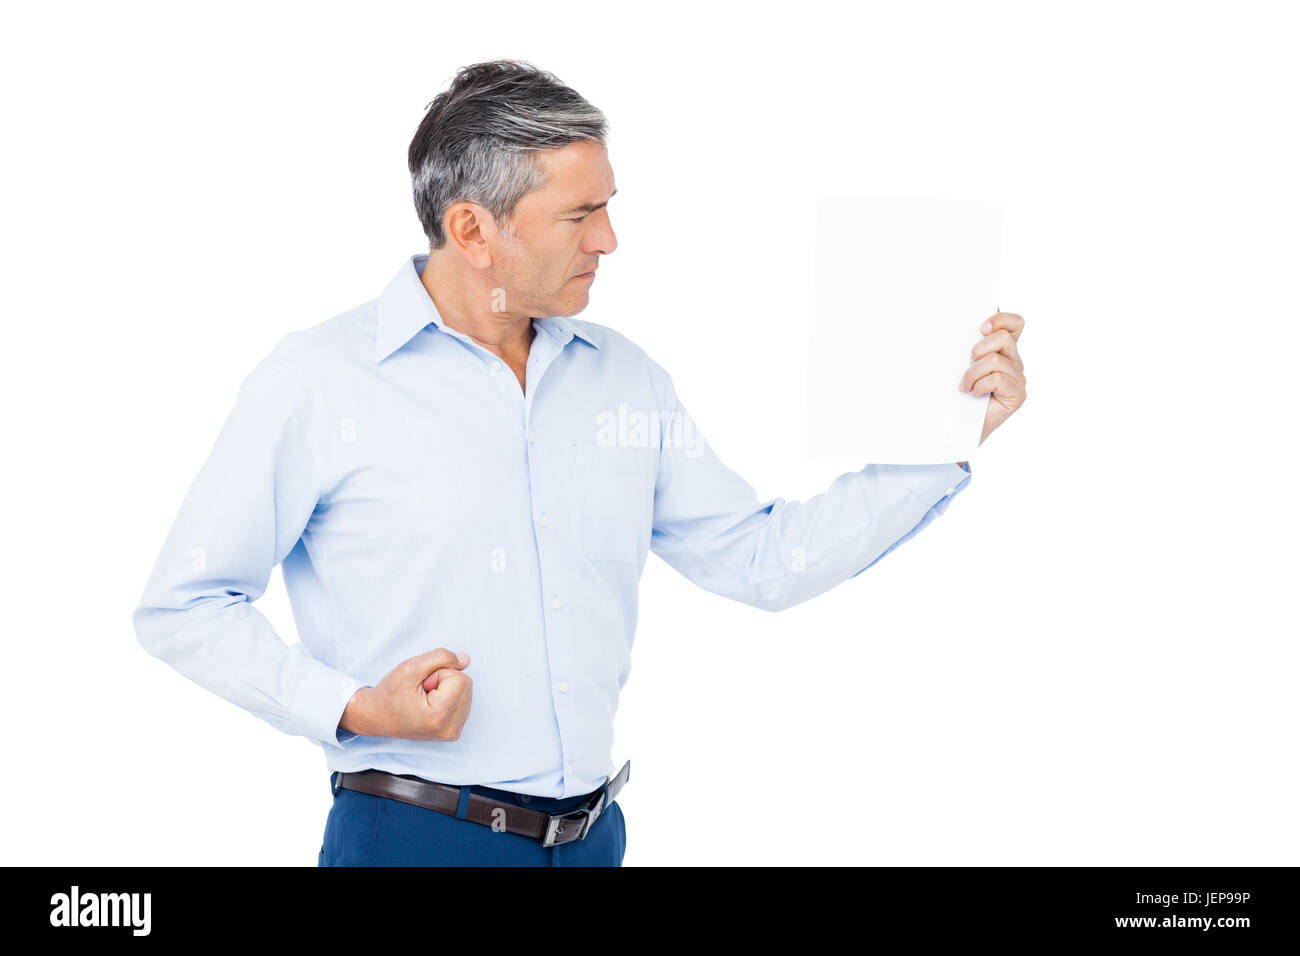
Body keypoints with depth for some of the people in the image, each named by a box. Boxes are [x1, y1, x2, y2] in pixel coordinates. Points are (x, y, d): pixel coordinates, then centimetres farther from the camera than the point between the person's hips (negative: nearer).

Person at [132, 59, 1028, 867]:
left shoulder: (626, 379, 8)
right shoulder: (318, 382, -7)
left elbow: (763, 558, 9)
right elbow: (181, 606, -5)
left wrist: (949, 439, 4)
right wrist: (352, 710, -17)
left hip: (592, 835, 5)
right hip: (415, 835, -5)